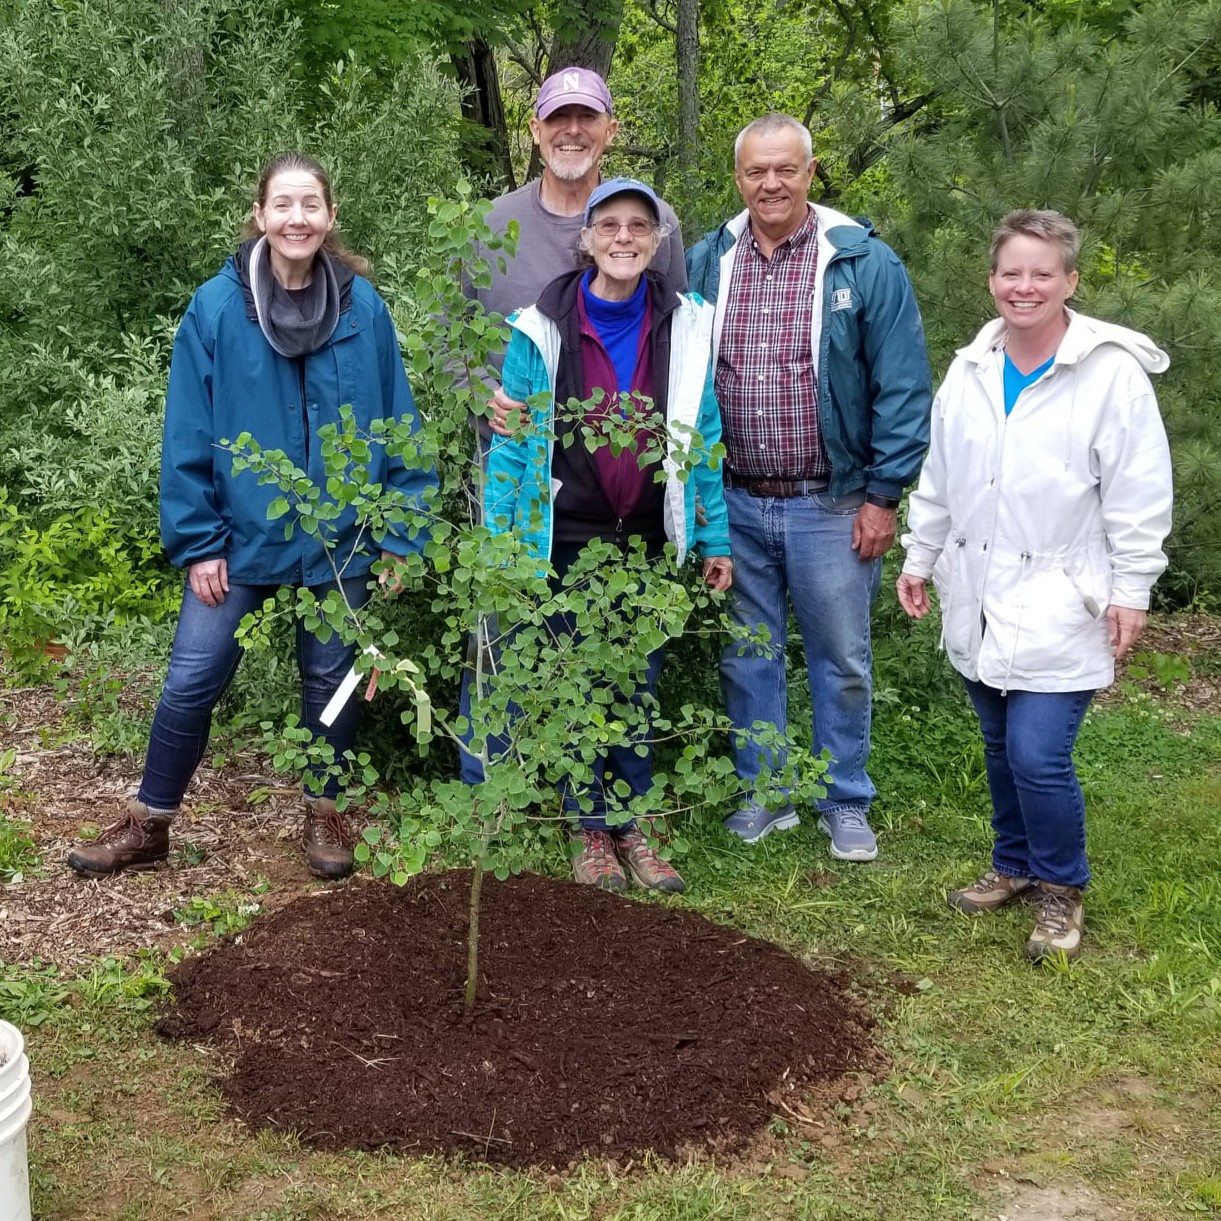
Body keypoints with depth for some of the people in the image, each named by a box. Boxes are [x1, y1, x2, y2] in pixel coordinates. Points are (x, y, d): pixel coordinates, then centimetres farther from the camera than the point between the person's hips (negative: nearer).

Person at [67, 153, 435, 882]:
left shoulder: (363, 307, -5)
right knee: (193, 679, 4)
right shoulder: (217, 306, -8)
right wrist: (198, 542, -8)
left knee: (331, 677, 13)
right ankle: (148, 825, 21)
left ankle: (325, 814, 32)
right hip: (241, 535, 0)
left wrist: (401, 533, -3)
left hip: (340, 539, 1)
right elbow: (189, 437, -5)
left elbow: (397, 427, -1)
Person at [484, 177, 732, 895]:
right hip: (568, 540, -1)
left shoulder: (684, 328, 1)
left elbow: (703, 439, 5)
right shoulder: (543, 329, -5)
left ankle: (633, 826, 24)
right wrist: (495, 539, -4)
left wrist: (715, 539, 4)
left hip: (649, 541, 2)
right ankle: (590, 828, 22)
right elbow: (511, 440, -2)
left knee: (639, 686, 9)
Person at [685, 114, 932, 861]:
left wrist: (884, 496, -9)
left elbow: (903, 388, -7)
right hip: (734, 505, 3)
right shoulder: (706, 264, 4)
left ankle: (846, 804, 23)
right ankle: (764, 794, 28)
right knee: (746, 657, 13)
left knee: (841, 658, 8)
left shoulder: (865, 264, -6)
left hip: (830, 506, -3)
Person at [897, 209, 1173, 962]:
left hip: (1059, 607, -5)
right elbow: (939, 478, 15)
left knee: (1038, 755, -10)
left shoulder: (1112, 372, -11)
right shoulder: (970, 370, 6)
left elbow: (1137, 496, -10)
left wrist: (1132, 591, -11)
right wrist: (920, 559, 17)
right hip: (979, 598, 5)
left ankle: (1062, 888, 13)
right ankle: (1016, 866, 35)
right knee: (1002, 748, 15)